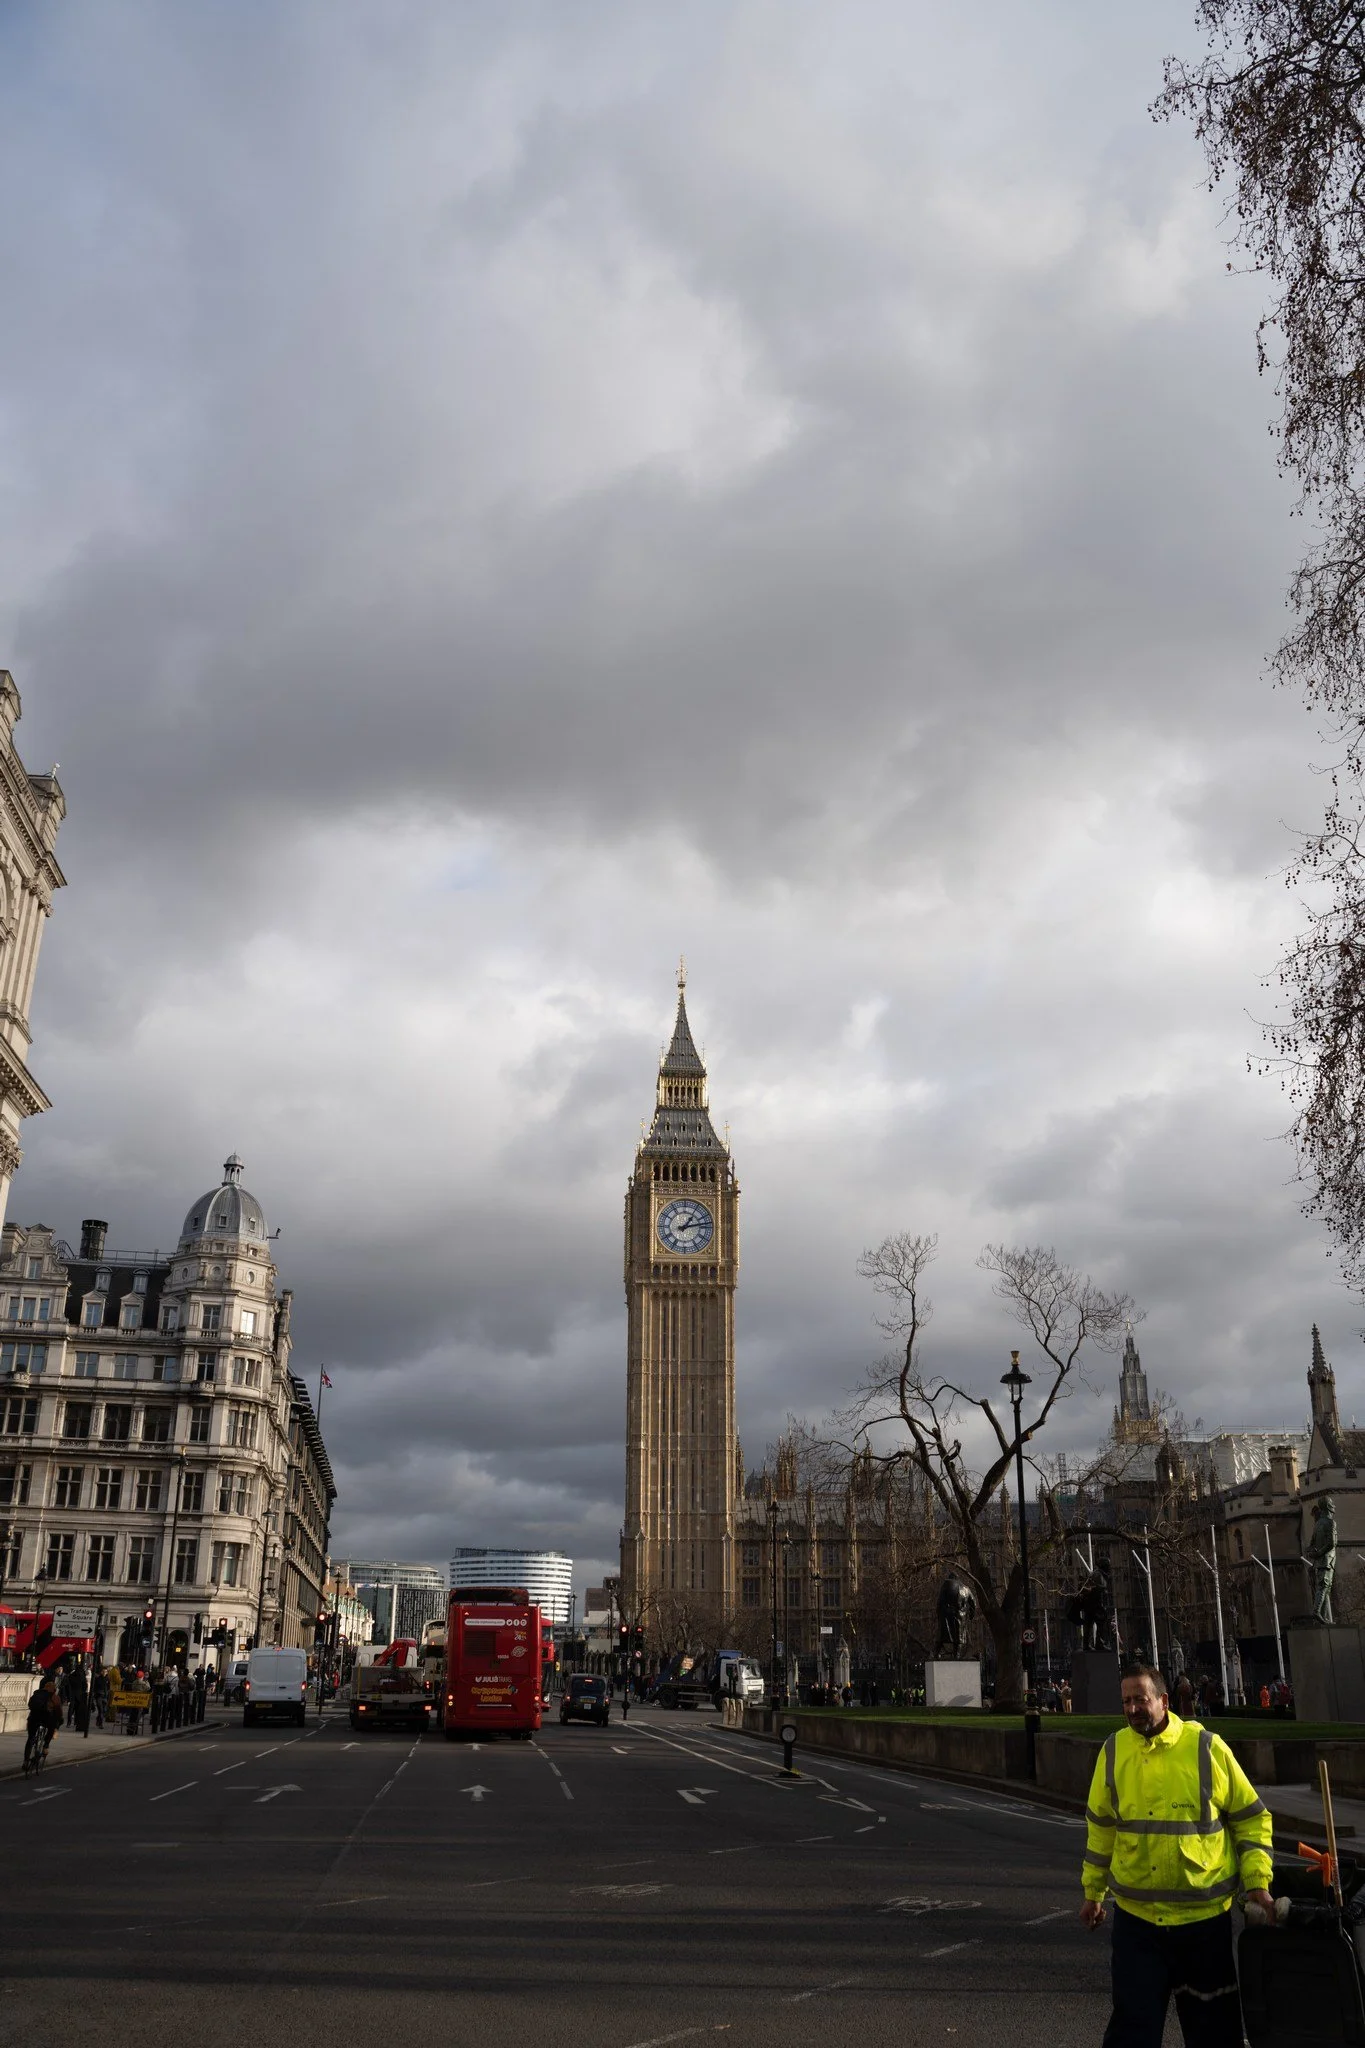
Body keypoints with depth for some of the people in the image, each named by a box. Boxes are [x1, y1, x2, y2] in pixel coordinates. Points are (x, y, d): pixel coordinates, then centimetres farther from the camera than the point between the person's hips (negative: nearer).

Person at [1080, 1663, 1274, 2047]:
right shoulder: (1114, 1751, 0)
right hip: (1136, 1917, 2)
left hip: (1205, 1916, -1)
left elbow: (1251, 1818, 1)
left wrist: (1257, 1882, -7)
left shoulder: (1207, 1747, -8)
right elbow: (1100, 1825, 12)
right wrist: (1093, 1891, 16)